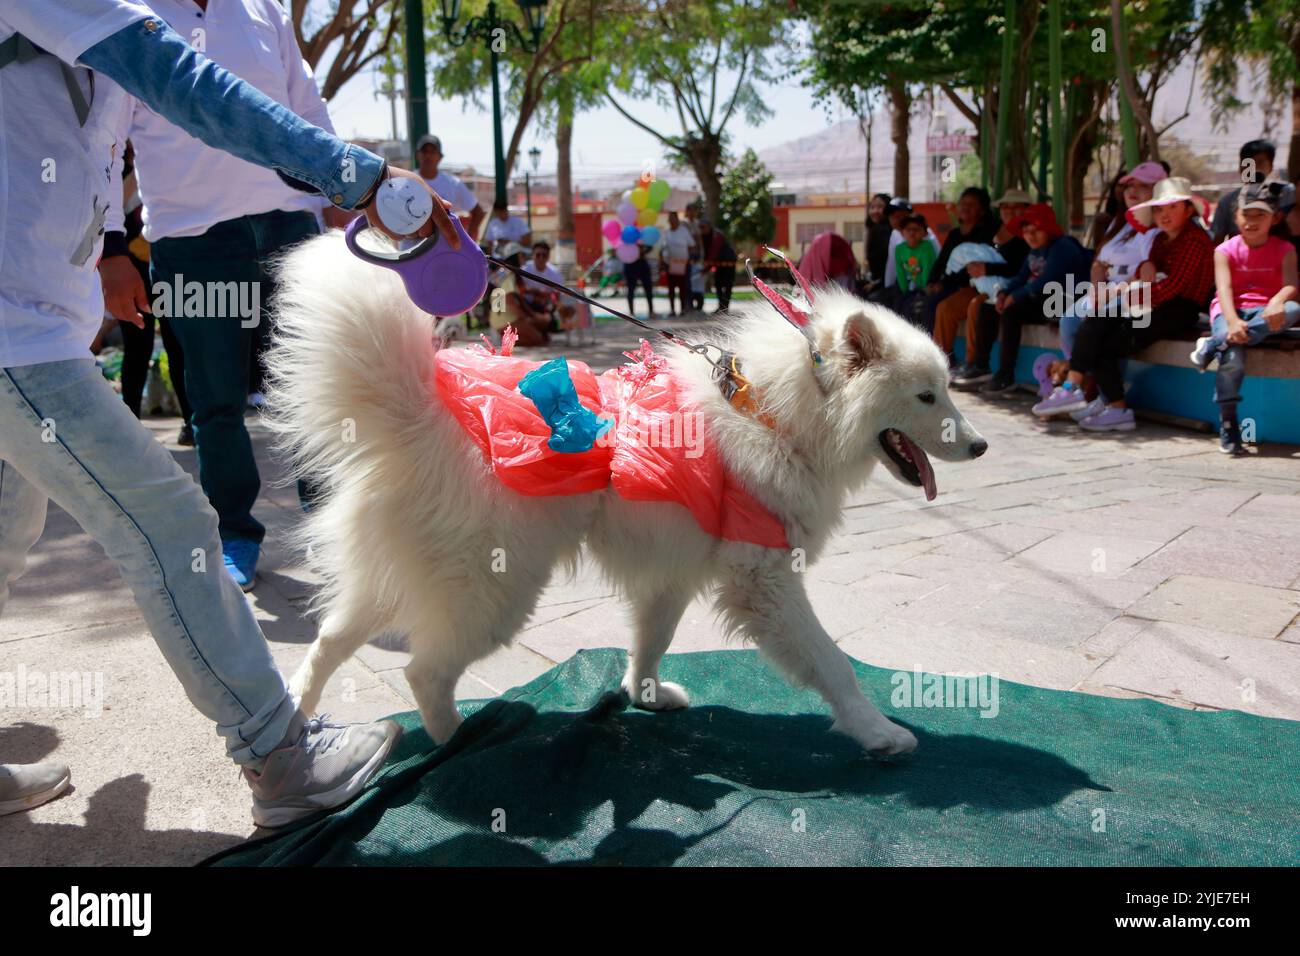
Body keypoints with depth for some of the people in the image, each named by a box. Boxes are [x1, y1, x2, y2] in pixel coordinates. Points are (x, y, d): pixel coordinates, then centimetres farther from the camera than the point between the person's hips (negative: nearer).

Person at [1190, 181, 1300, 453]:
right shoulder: (1226, 250, 2)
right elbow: (1224, 288, -13)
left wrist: (1277, 302, -38)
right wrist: (1232, 321, -33)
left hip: (1265, 313, 2)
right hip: (1231, 312, -2)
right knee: (1231, 357, -33)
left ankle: (1216, 344, -36)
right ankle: (1228, 424, -22)